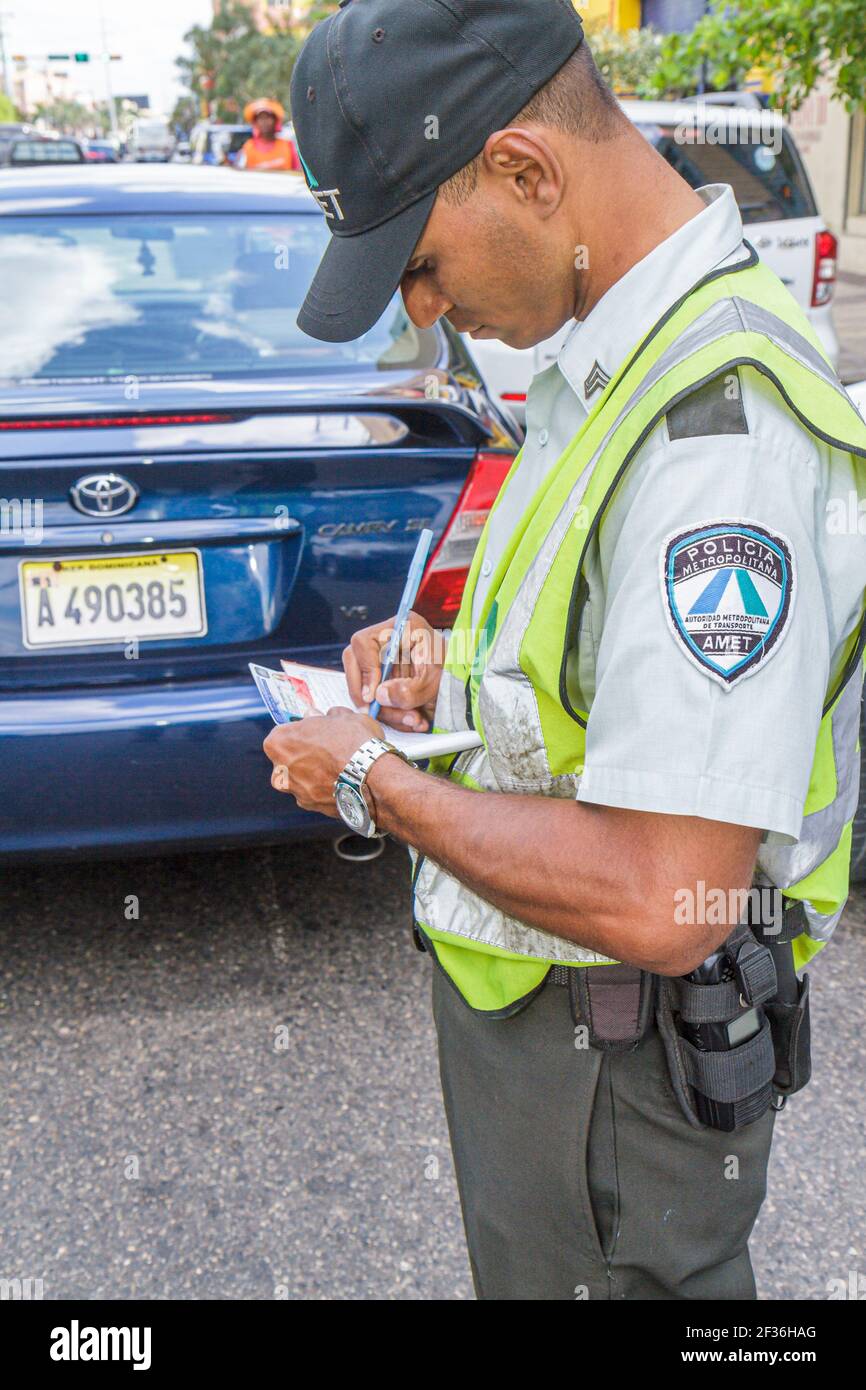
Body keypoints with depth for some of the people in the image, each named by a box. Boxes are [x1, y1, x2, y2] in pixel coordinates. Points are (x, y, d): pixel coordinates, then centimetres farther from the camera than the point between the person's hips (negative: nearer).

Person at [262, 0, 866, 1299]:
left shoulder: (719, 427, -31)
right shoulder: (627, 343, 2)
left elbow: (660, 906, -34)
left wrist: (377, 783, -21)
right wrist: (461, 667, 2)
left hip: (609, 1062, -9)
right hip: (535, 1001, 9)